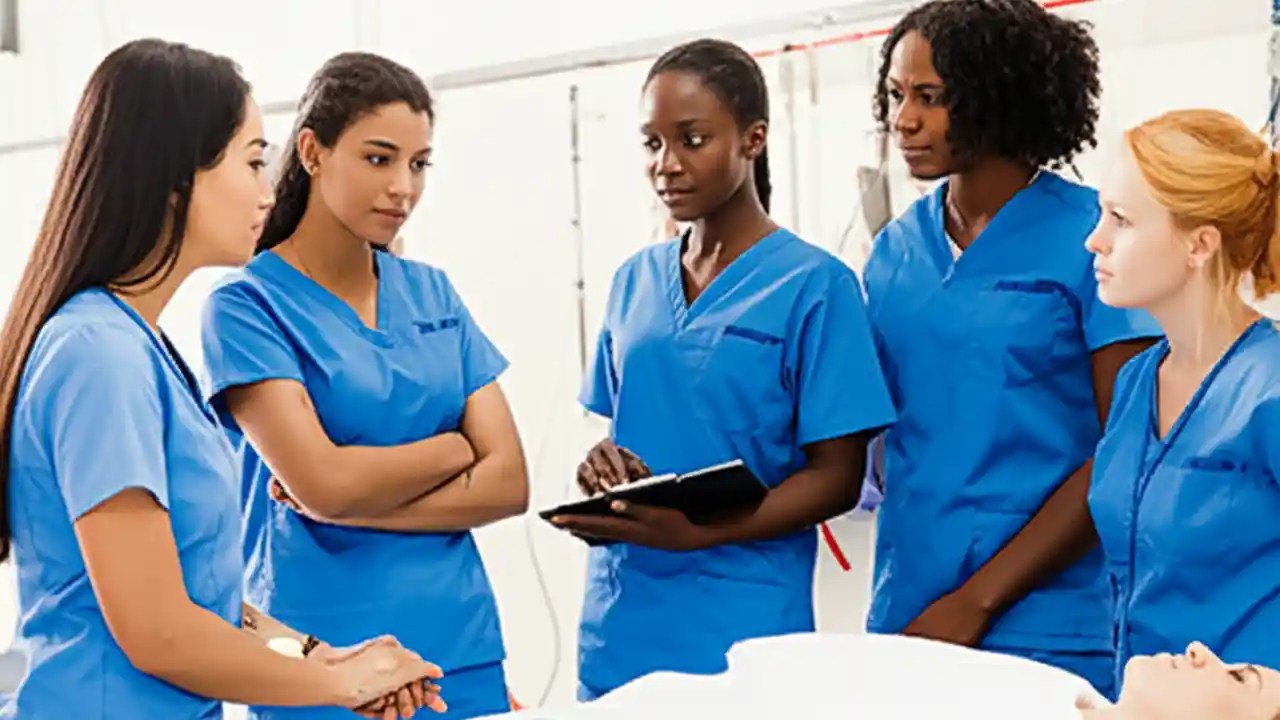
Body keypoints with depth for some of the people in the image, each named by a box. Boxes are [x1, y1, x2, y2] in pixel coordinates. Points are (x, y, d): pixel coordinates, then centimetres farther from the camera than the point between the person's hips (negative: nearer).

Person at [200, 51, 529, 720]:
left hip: (463, 650, 5)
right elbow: (323, 482, -18)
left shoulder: (434, 294, 6)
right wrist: (457, 446, -4)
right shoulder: (247, 304, -7)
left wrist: (358, 499, -12)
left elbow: (508, 482, -1)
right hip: (323, 662, -4)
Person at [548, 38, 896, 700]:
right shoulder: (635, 281, 9)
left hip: (741, 635, -5)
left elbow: (837, 478, -9)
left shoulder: (813, 285, -7)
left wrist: (697, 529, -22)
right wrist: (600, 470, -7)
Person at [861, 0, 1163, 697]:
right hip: (904, 623, 5)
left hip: (1048, 637, -4)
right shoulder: (894, 251, 6)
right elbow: (890, 429, 11)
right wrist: (899, 600, -2)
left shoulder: (1093, 238, -8)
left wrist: (976, 602, -15)